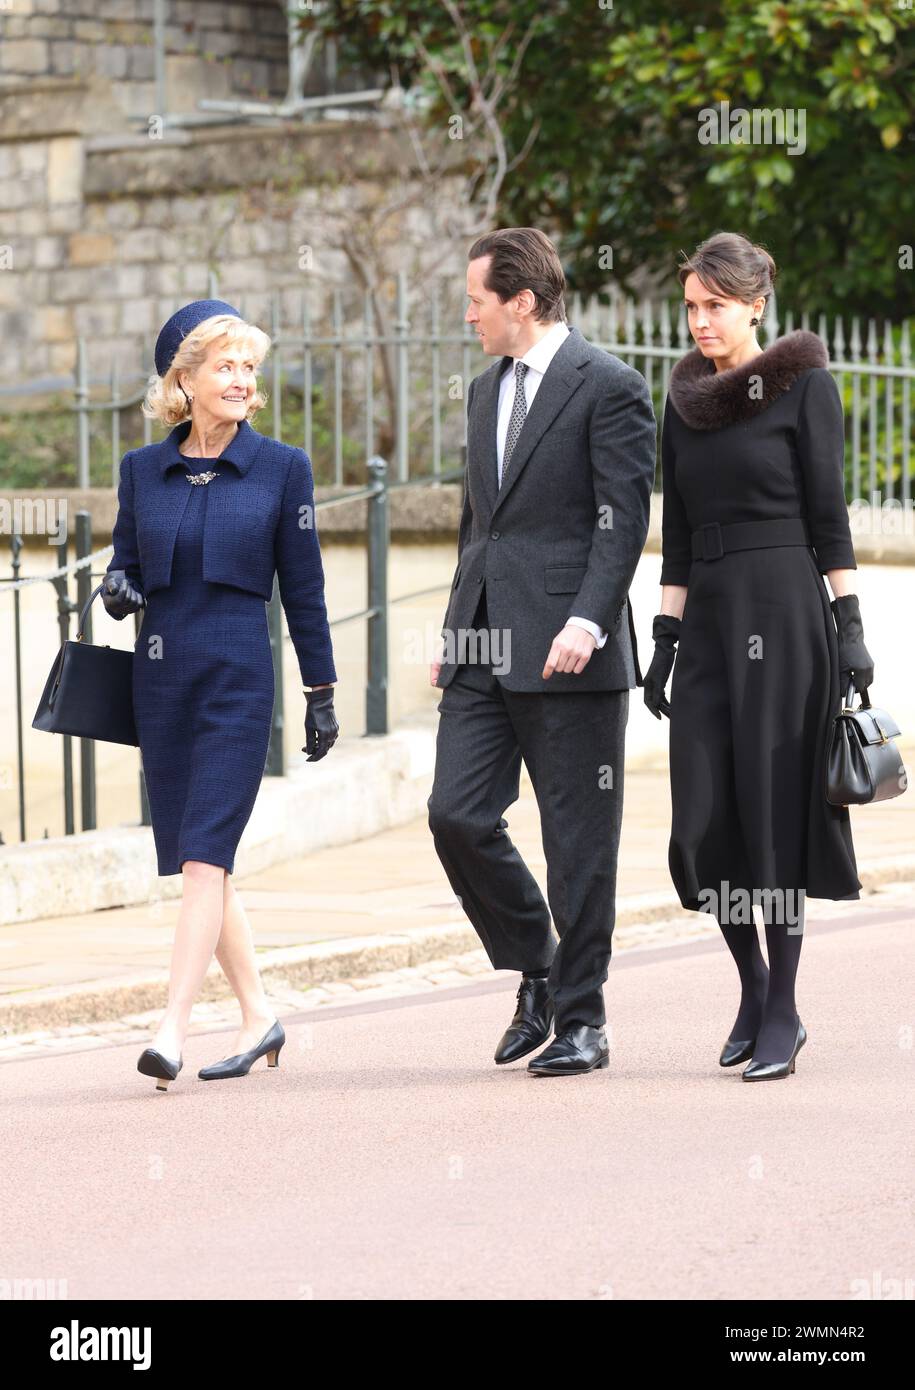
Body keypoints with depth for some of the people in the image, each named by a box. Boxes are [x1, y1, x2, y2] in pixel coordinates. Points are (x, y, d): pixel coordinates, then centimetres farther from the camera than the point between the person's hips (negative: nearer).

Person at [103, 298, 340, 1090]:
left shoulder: (282, 469, 0)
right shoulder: (142, 470, 7)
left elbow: (303, 588, 3)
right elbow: (126, 570, 15)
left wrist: (322, 692, 5)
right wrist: (118, 591, -9)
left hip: (238, 678, -4)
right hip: (161, 676, 4)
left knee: (205, 855, -13)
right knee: (200, 859, 9)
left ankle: (173, 1033, -18)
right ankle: (259, 1016, 22)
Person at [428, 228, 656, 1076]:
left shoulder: (608, 388, -6)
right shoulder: (486, 391, 18)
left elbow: (623, 520, -12)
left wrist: (587, 620, -23)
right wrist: (454, 630, 19)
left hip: (564, 653, -7)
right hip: (484, 649, 7)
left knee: (578, 839, -1)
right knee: (457, 816, -2)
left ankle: (580, 1018, 8)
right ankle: (535, 972, 17)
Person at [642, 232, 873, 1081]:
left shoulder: (803, 383, -3)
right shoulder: (685, 400, 13)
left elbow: (828, 513, -5)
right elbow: (678, 534, 14)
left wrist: (847, 624, -9)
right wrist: (664, 638, 10)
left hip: (783, 607, -5)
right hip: (708, 614, 5)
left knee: (775, 807, -5)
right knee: (706, 821, 0)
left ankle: (783, 1011, 3)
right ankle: (753, 989, 18)